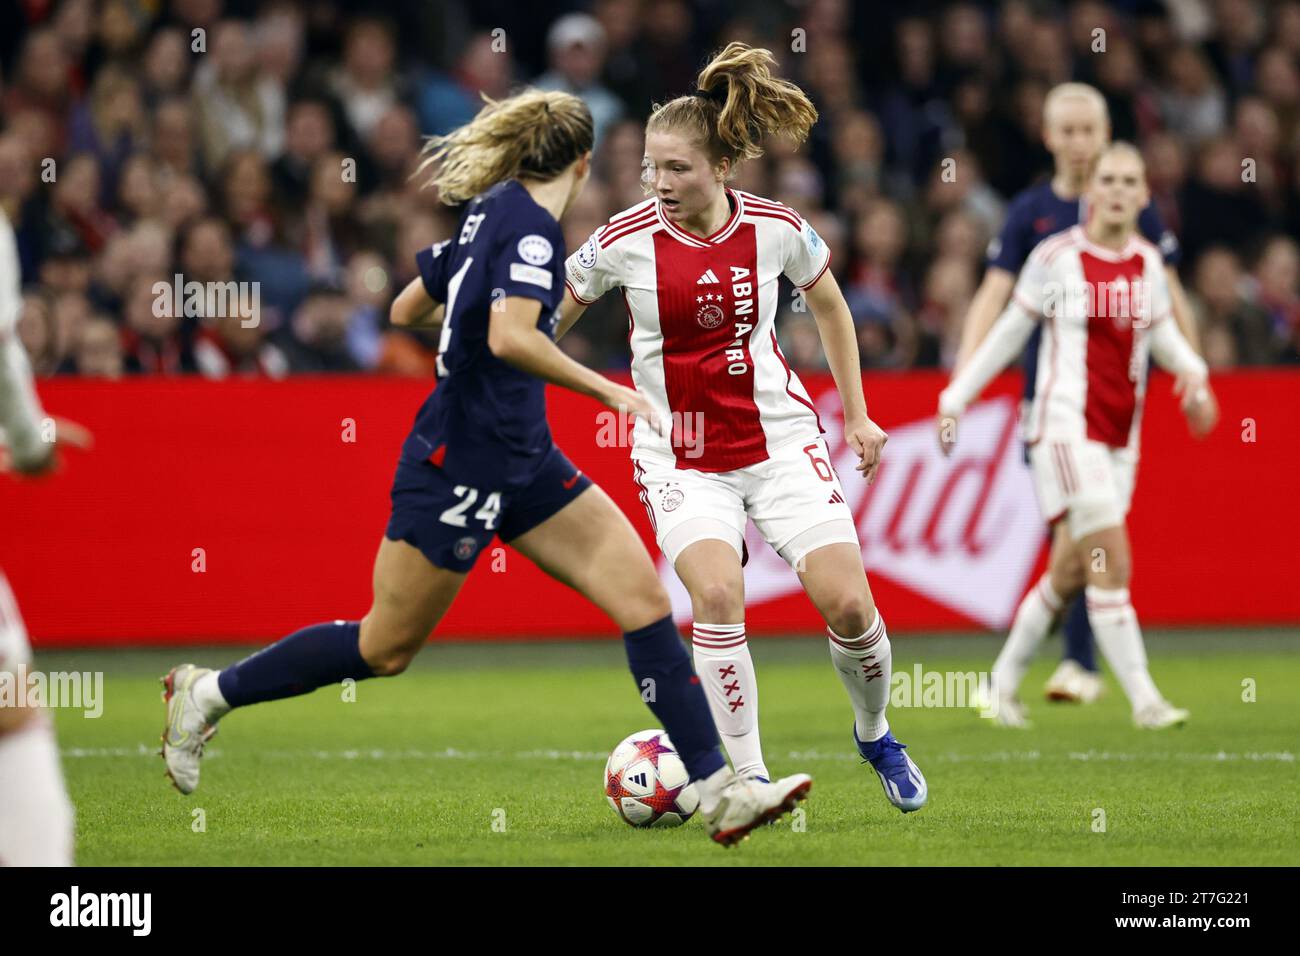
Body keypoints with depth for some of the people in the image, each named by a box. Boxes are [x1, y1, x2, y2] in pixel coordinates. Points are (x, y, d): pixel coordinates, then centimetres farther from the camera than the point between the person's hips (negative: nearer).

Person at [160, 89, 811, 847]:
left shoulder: (490, 213, 11)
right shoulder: (532, 225, -16)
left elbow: (407, 309, 21)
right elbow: (509, 338, -30)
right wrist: (605, 389, -22)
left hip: (520, 459, 9)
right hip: (461, 464, -9)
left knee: (644, 594, -2)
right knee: (386, 649, 3)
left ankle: (719, 791, -4)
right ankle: (210, 691, 21)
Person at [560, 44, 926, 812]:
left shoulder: (776, 229, -8)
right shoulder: (625, 241, -12)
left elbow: (829, 305, 11)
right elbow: (550, 321, 3)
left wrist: (857, 416, 15)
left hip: (779, 436, 1)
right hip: (681, 452, -1)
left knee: (848, 603, -8)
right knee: (717, 591, -25)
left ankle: (876, 734, 23)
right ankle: (750, 780, -13)